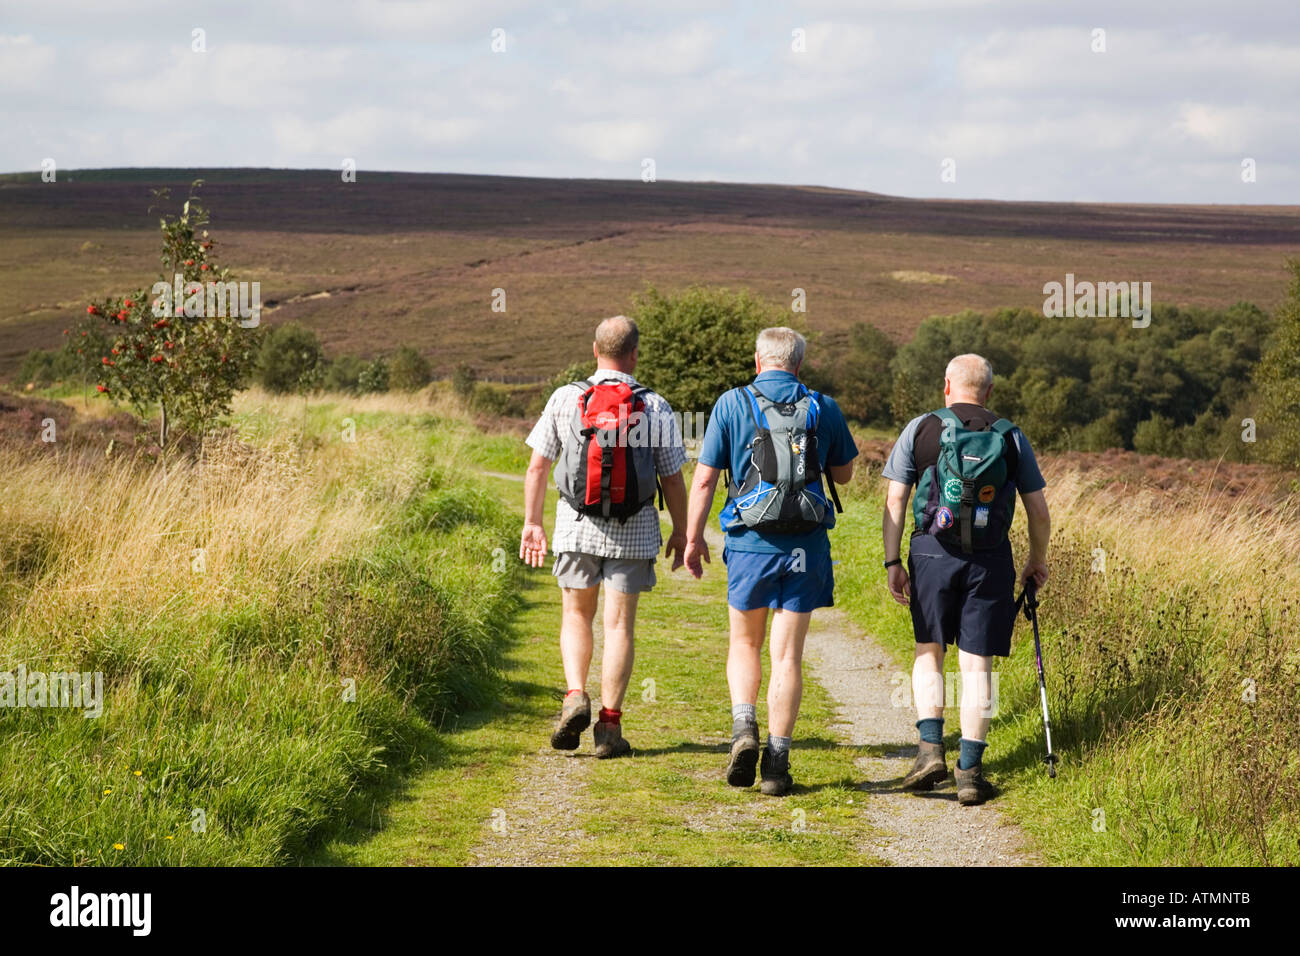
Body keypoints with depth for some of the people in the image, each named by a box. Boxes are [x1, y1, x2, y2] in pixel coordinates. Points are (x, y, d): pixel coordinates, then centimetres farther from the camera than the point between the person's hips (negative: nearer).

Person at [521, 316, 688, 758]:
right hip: (634, 529, -1)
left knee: (577, 614, 17)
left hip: (577, 524, 1)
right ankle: (609, 723, 0)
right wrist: (680, 532, 13)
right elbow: (673, 479, 0)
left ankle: (575, 697, -3)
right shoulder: (656, 408, -5)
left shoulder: (565, 399, -3)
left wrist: (532, 522, 10)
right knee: (619, 624, 3)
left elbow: (537, 467, 0)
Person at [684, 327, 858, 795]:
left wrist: (693, 536, 6)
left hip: (750, 544, -1)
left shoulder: (732, 404, -2)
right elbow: (843, 472, 16)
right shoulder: (823, 408, 2)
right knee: (787, 655, 5)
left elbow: (705, 478, -2)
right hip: (806, 546, 1)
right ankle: (777, 761, 3)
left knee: (744, 643, 18)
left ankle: (744, 726, -3)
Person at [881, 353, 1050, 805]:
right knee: (977, 665, 4)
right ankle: (970, 771, 2)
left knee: (929, 652, 16)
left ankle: (930, 748, 0)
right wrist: (1037, 560, 22)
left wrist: (892, 562, 3)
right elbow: (1038, 510, 8)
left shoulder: (921, 429, 4)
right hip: (989, 560, 0)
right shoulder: (1010, 437, 7)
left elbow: (895, 501, 0)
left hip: (931, 552, 0)